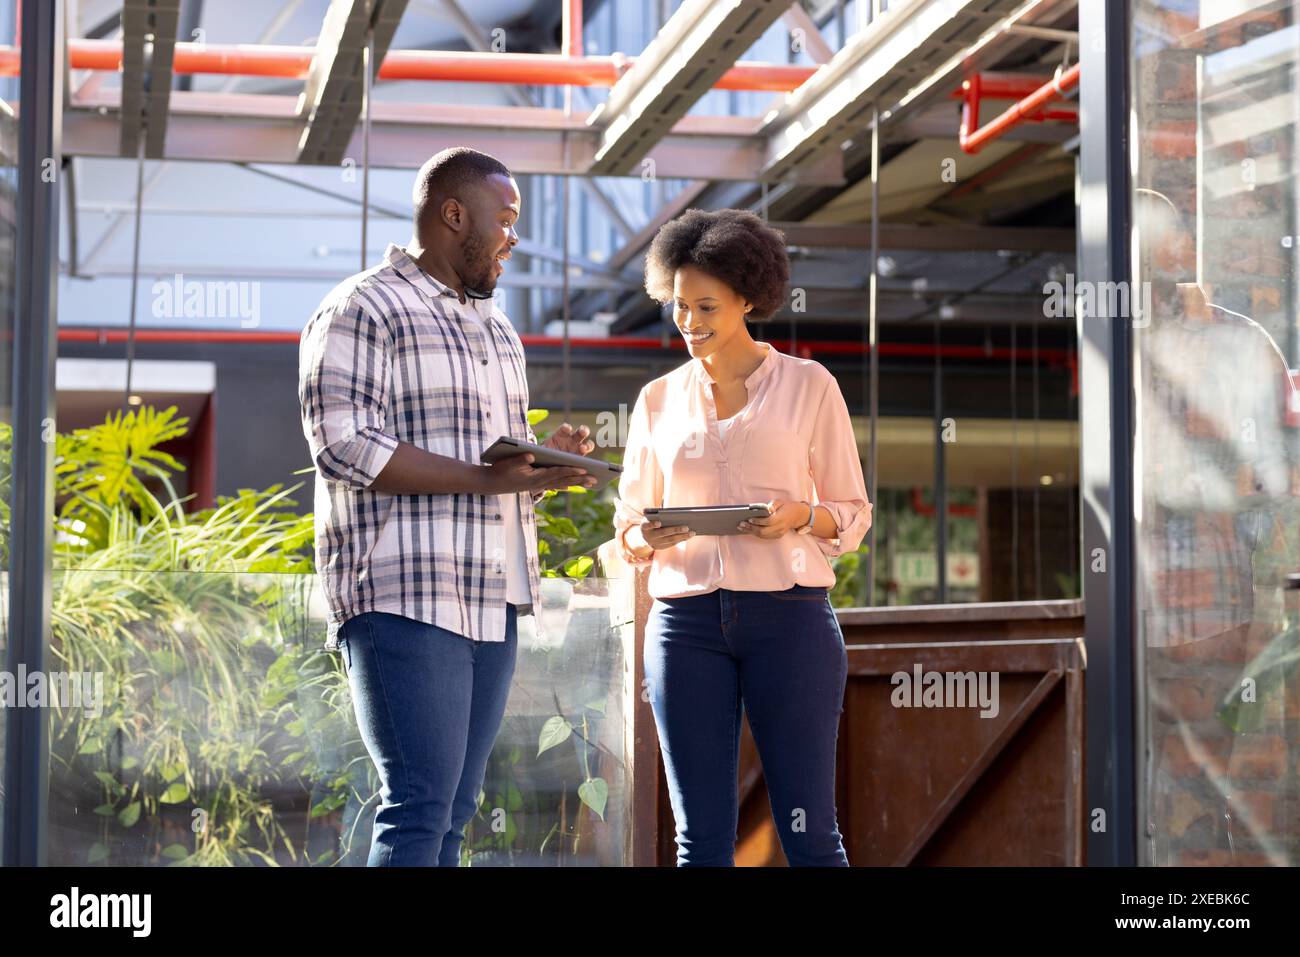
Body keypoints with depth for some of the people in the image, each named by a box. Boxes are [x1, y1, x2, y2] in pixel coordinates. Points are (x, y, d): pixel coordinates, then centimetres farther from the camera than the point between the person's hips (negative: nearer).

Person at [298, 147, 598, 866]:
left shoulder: (496, 328, 24)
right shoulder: (361, 310, -3)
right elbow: (342, 445, -15)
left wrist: (548, 458, 8)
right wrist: (484, 478, -19)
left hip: (493, 601, 8)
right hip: (405, 596, -8)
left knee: (452, 811, 8)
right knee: (419, 806, -13)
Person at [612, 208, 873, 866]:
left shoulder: (808, 385, 5)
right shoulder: (659, 400, 13)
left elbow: (852, 515, 7)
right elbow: (627, 527, 17)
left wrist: (800, 515, -14)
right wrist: (645, 538, -6)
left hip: (789, 616, -2)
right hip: (685, 620, 3)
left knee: (809, 834, -3)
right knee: (701, 840, 3)